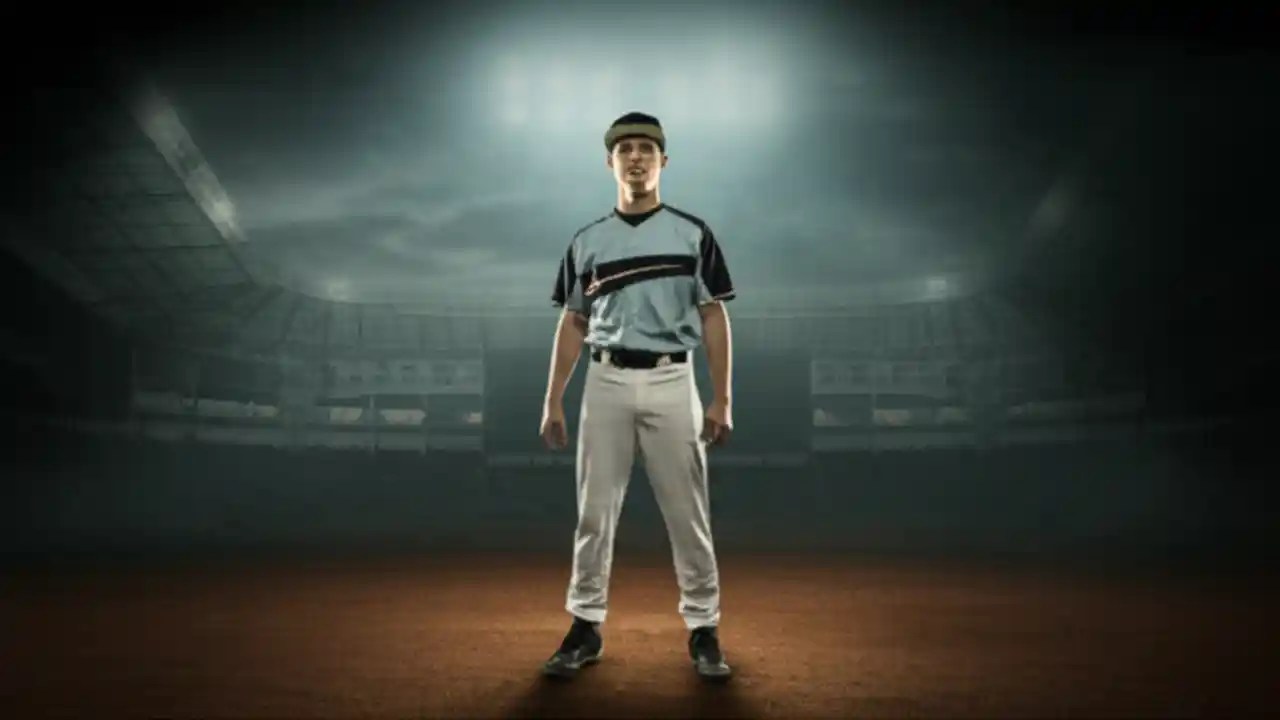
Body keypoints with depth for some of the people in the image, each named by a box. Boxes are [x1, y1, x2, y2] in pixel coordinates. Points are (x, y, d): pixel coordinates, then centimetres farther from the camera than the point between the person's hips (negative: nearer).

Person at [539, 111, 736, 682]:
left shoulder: (692, 234, 2)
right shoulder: (587, 242, 8)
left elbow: (713, 318, 1)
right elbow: (573, 325, 10)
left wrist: (721, 399, -7)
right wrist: (553, 402, 4)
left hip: (671, 383, -2)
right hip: (605, 384, 2)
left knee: (688, 515, 3)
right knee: (594, 513, 6)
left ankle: (703, 630, 15)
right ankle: (586, 627, 17)